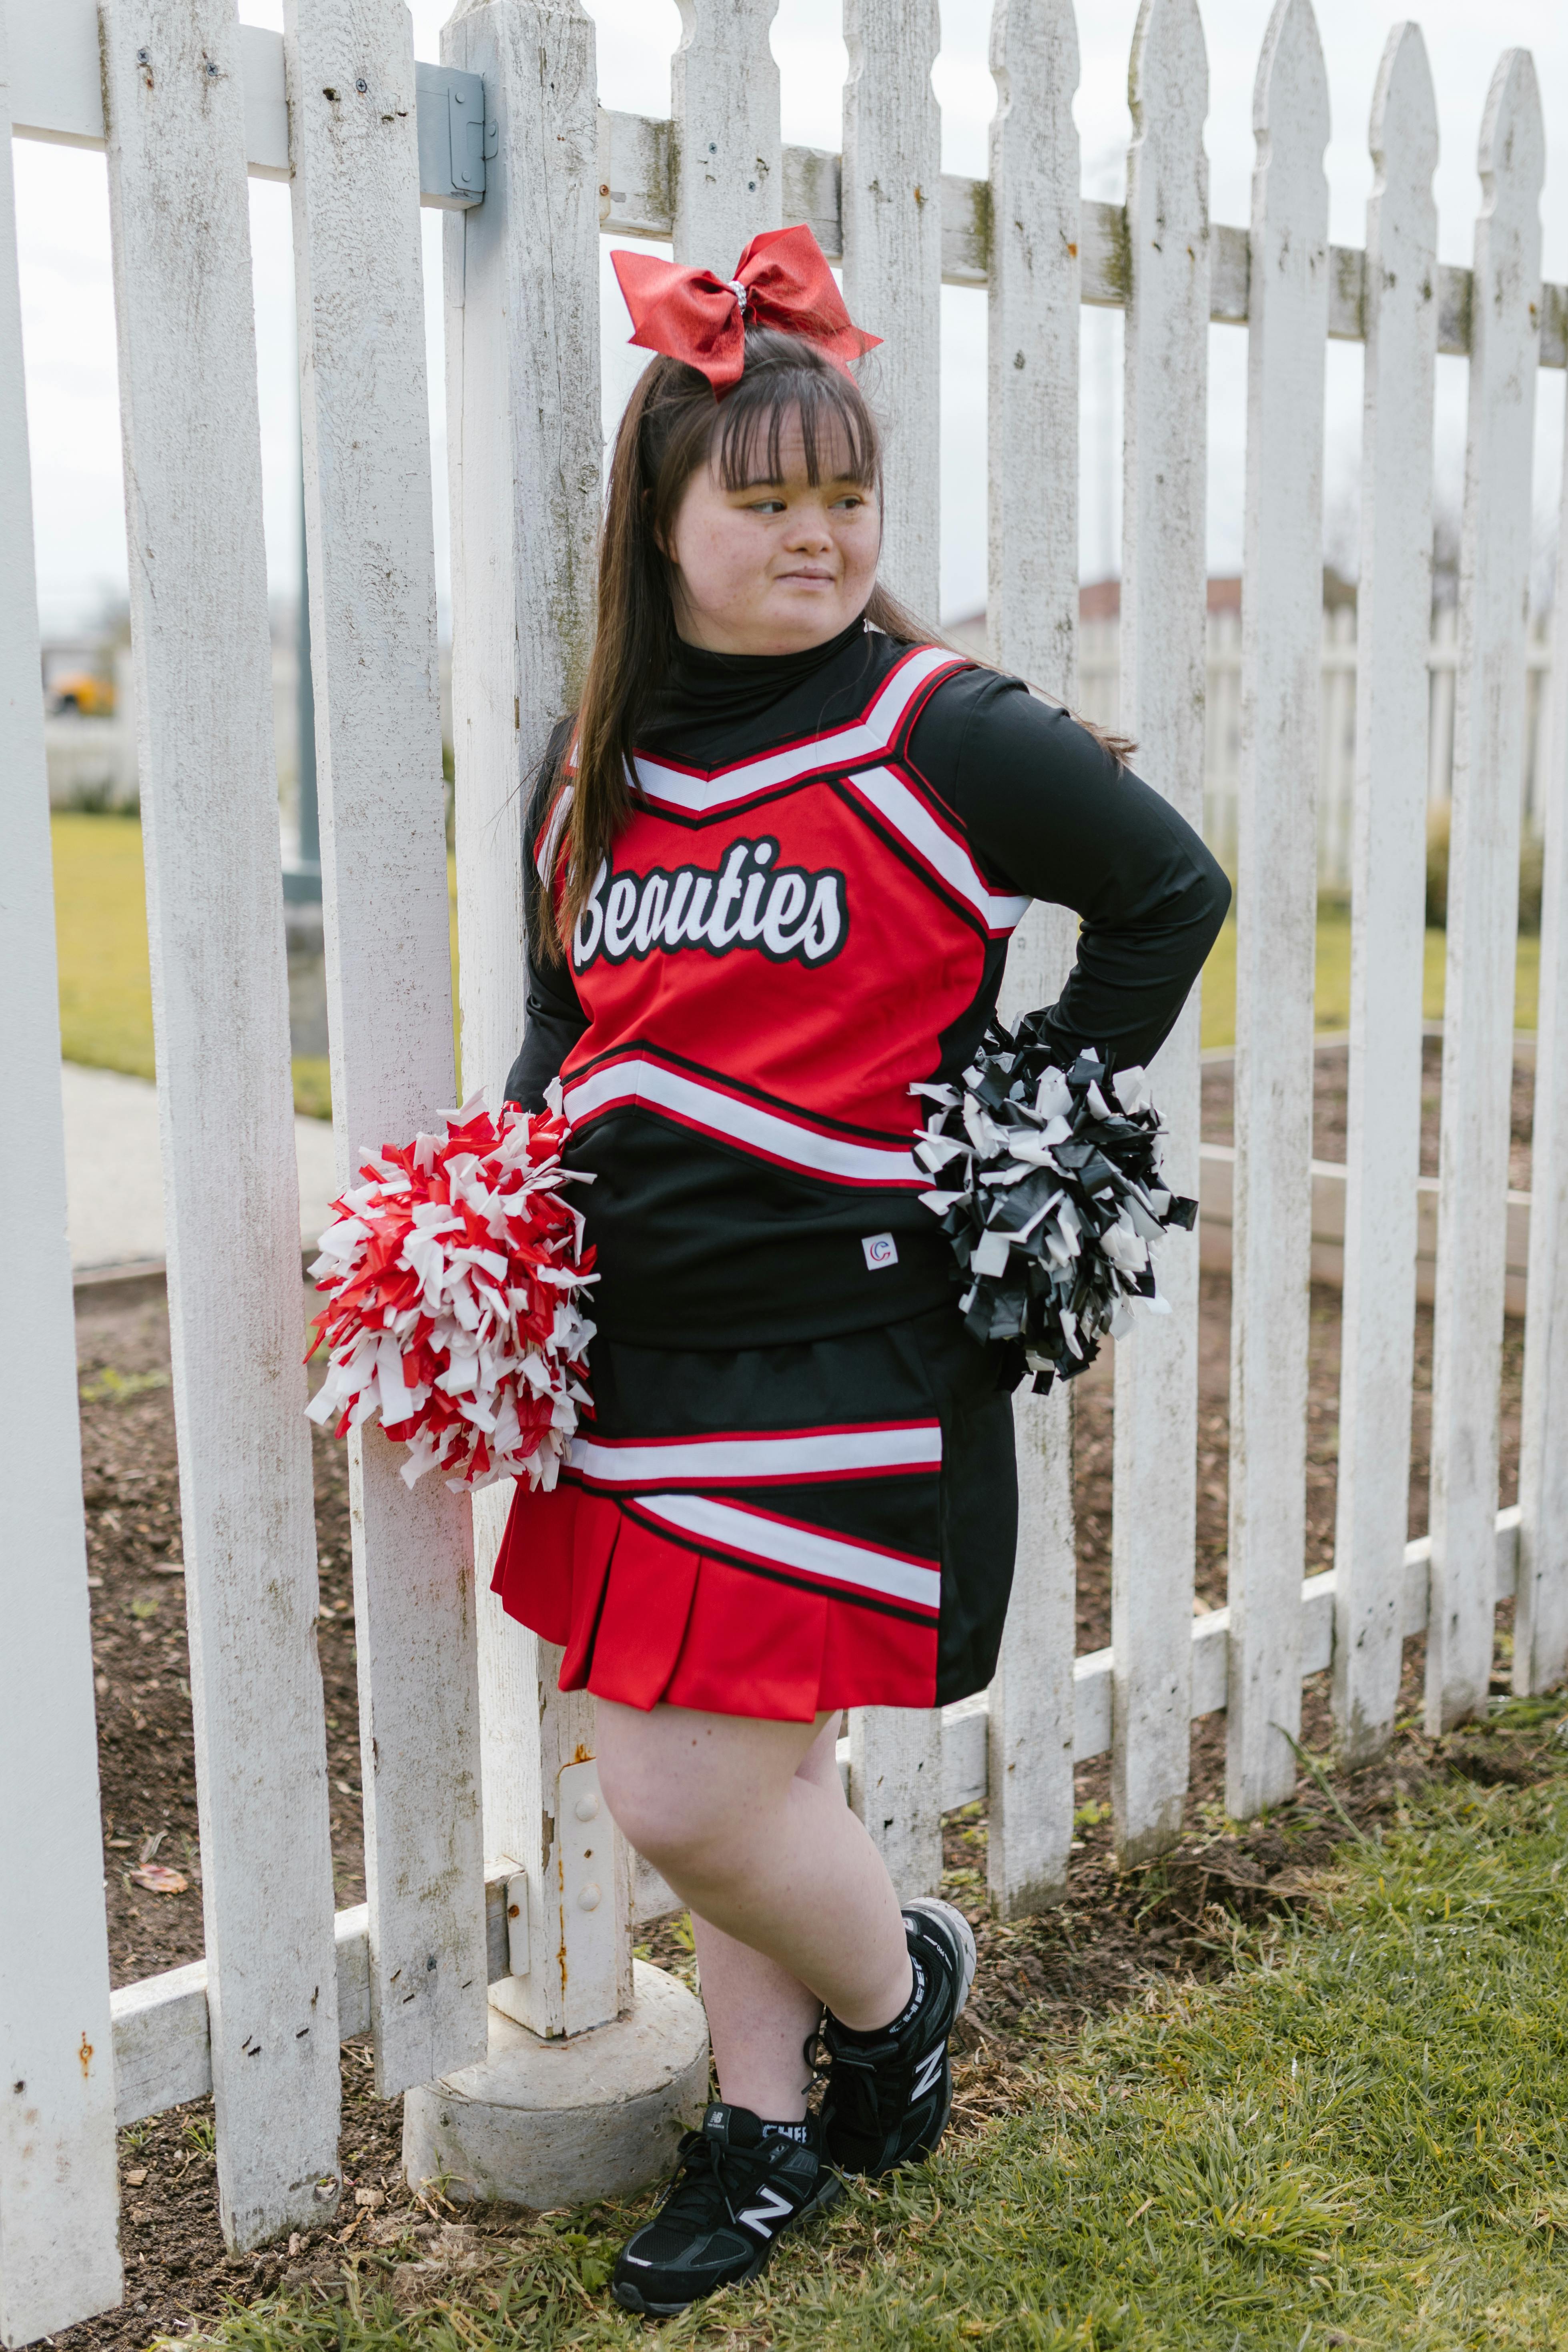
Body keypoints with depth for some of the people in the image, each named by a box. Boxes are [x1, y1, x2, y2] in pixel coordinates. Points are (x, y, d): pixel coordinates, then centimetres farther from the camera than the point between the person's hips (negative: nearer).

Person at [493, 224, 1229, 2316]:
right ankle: (769, 2128, 36)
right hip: (639, 1346, 6)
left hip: (854, 1345, -5)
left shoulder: (949, 736, -9)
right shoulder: (596, 768, 8)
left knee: (694, 1796, -5)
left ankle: (902, 1981, 28)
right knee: (744, 1761, 16)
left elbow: (1172, 895, 2)